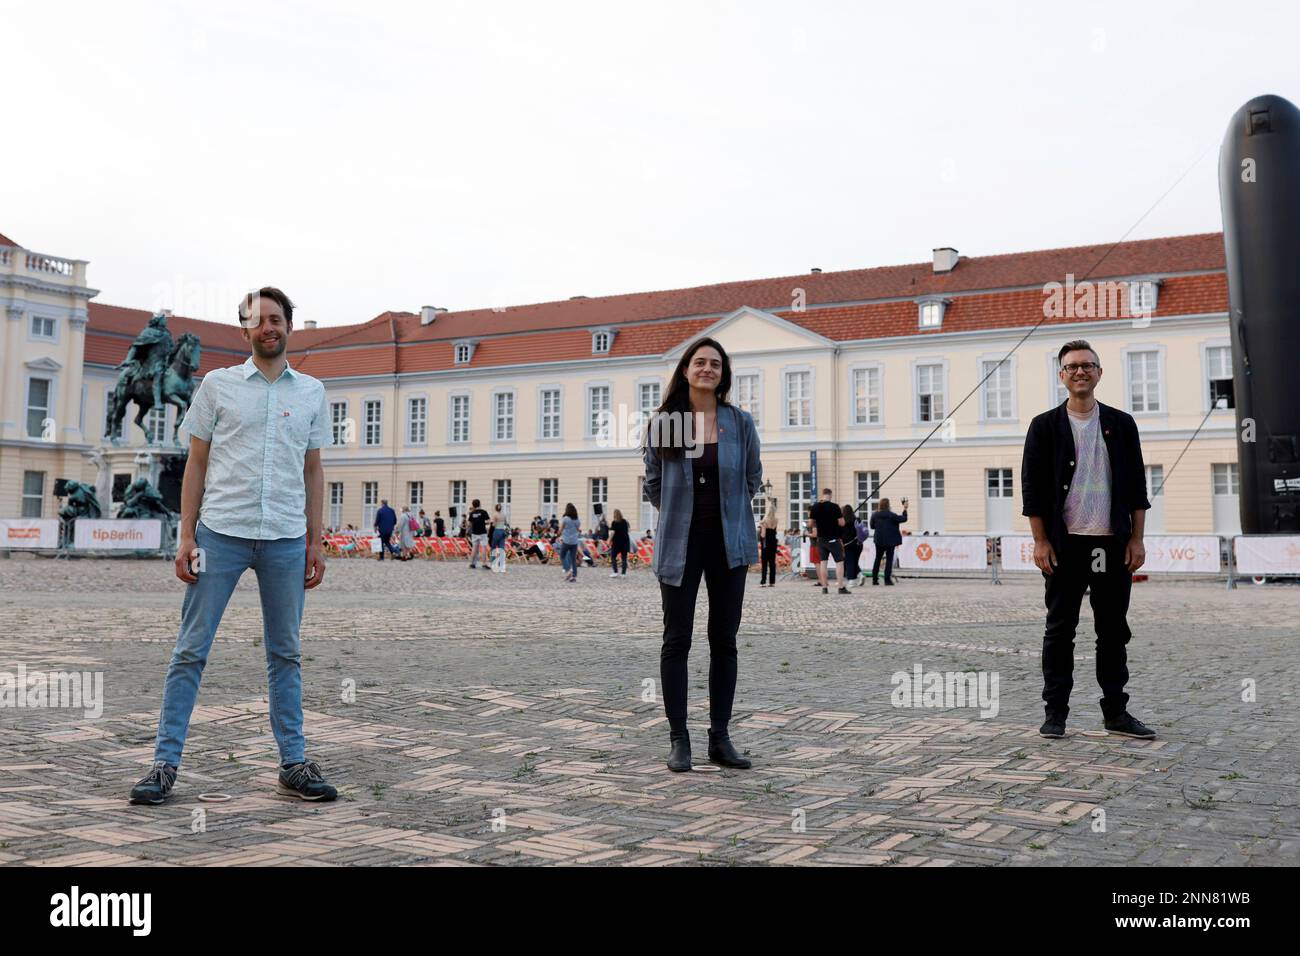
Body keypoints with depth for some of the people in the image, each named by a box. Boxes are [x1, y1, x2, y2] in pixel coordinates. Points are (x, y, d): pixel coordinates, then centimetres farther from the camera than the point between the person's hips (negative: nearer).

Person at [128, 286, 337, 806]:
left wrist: (316, 542, 6)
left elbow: (313, 471, 13)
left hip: (286, 539, 2)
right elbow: (196, 463, 5)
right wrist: (186, 535, -3)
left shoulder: (312, 392, 11)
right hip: (221, 532, -2)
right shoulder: (218, 384, 6)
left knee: (286, 654, 8)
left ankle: (294, 763, 15)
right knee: (191, 649, -1)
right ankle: (165, 762, 7)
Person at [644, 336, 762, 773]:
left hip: (728, 542, 2)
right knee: (677, 640, 1)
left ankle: (720, 738, 15)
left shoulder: (739, 421, 0)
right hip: (681, 543, -1)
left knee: (724, 640, 6)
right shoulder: (663, 421, -3)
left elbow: (753, 477, 14)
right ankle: (678, 738, 11)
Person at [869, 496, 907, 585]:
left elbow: (872, 526, 8)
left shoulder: (875, 515, -1)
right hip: (890, 540, -4)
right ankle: (887, 579, -2)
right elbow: (903, 518, -8)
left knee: (877, 559, 13)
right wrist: (905, 509, 4)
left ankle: (874, 579, 13)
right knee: (889, 559, 2)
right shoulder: (891, 515, -13)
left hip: (879, 540, 4)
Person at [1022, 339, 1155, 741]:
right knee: (1059, 631, 3)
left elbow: (1137, 486, 9)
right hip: (1065, 544, -2)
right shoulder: (1045, 426, 2)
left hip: (1113, 543, 2)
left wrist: (1136, 539, 2)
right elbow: (1032, 488, 0)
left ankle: (1116, 712, 17)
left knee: (1114, 631, 8)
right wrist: (1041, 542, -7)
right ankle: (1055, 712, 10)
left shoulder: (1121, 424, 9)